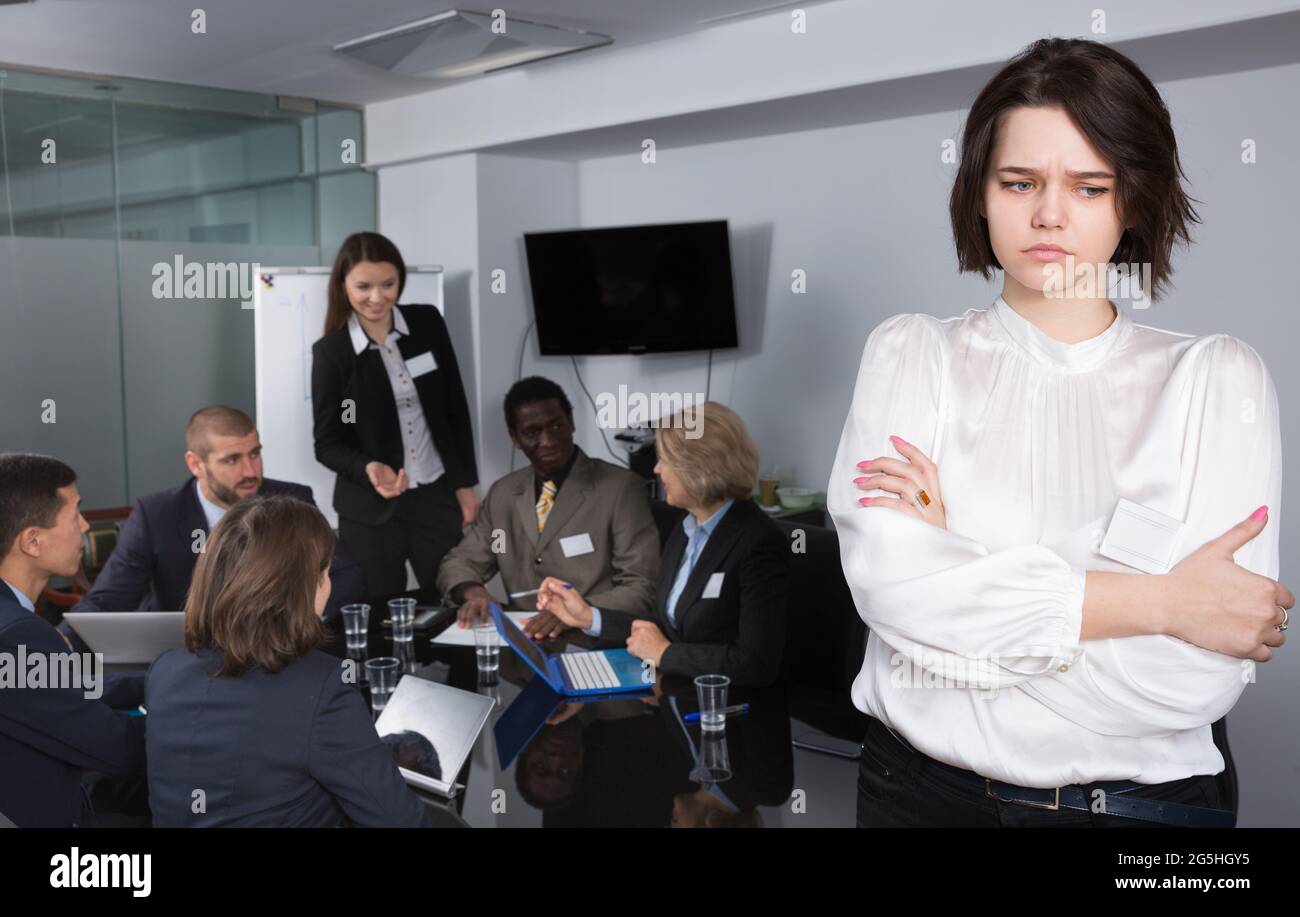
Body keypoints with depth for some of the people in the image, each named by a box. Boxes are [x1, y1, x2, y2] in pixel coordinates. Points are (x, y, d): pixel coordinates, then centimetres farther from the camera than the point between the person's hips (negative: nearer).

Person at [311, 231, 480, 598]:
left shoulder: (428, 323, -1)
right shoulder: (330, 351, -8)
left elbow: (455, 407, 7)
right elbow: (328, 444, -4)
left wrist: (465, 484, 6)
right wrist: (369, 469, -24)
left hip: (437, 498, 2)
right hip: (371, 512, -2)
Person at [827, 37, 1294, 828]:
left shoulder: (1216, 379, -6)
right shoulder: (911, 352, -3)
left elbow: (1198, 677, -16)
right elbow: (887, 580, -19)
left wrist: (958, 556, -16)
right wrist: (1158, 602, -18)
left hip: (1144, 800, 0)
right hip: (920, 788, 1)